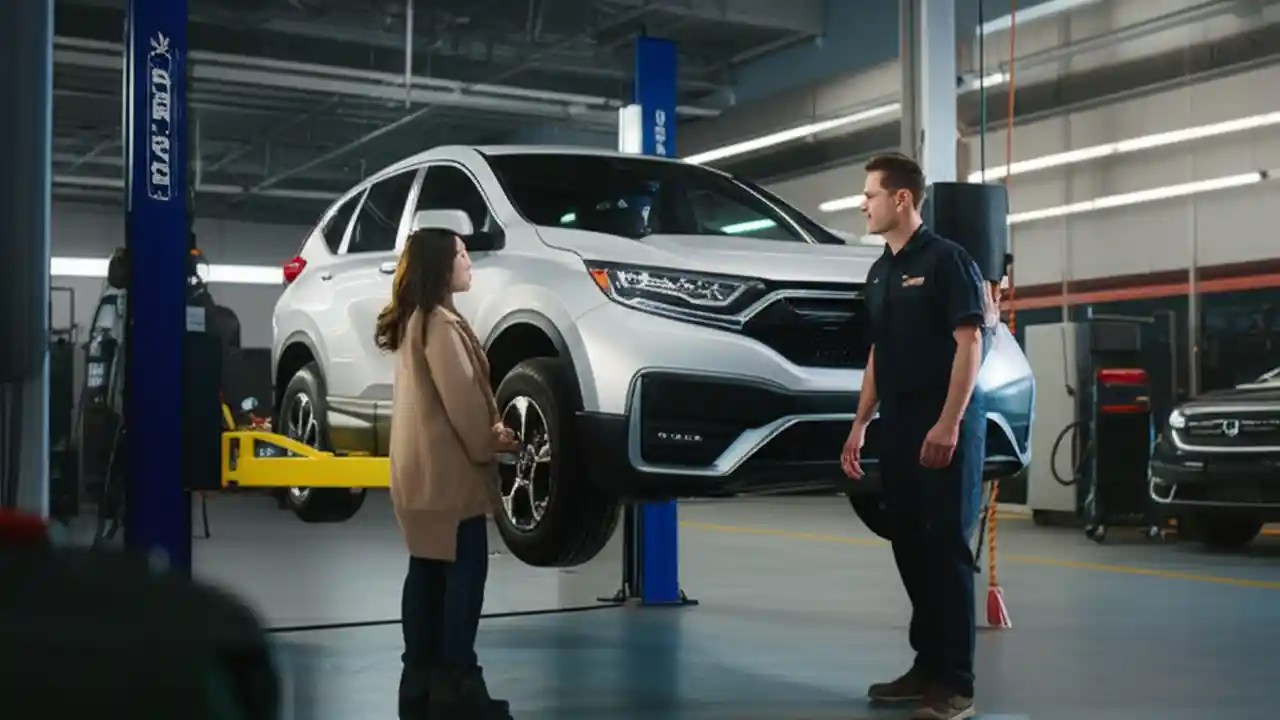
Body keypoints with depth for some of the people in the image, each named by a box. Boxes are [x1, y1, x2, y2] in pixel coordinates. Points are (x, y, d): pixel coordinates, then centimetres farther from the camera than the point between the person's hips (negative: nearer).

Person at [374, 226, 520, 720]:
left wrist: (486, 430, 7)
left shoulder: (412, 321, 17)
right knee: (465, 571, -7)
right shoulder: (439, 322, -15)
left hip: (421, 469, 10)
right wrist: (488, 441, -5)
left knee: (427, 570, 11)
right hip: (448, 468, -10)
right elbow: (459, 395, -19)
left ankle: (420, 679, 15)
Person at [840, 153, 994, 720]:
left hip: (945, 428, -8)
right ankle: (927, 666, 20)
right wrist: (860, 425, 16)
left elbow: (970, 342, -14)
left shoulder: (946, 259, -7)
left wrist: (948, 424, -22)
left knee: (947, 550, -7)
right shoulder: (879, 272, 17)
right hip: (897, 429, 8)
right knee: (910, 550, 10)